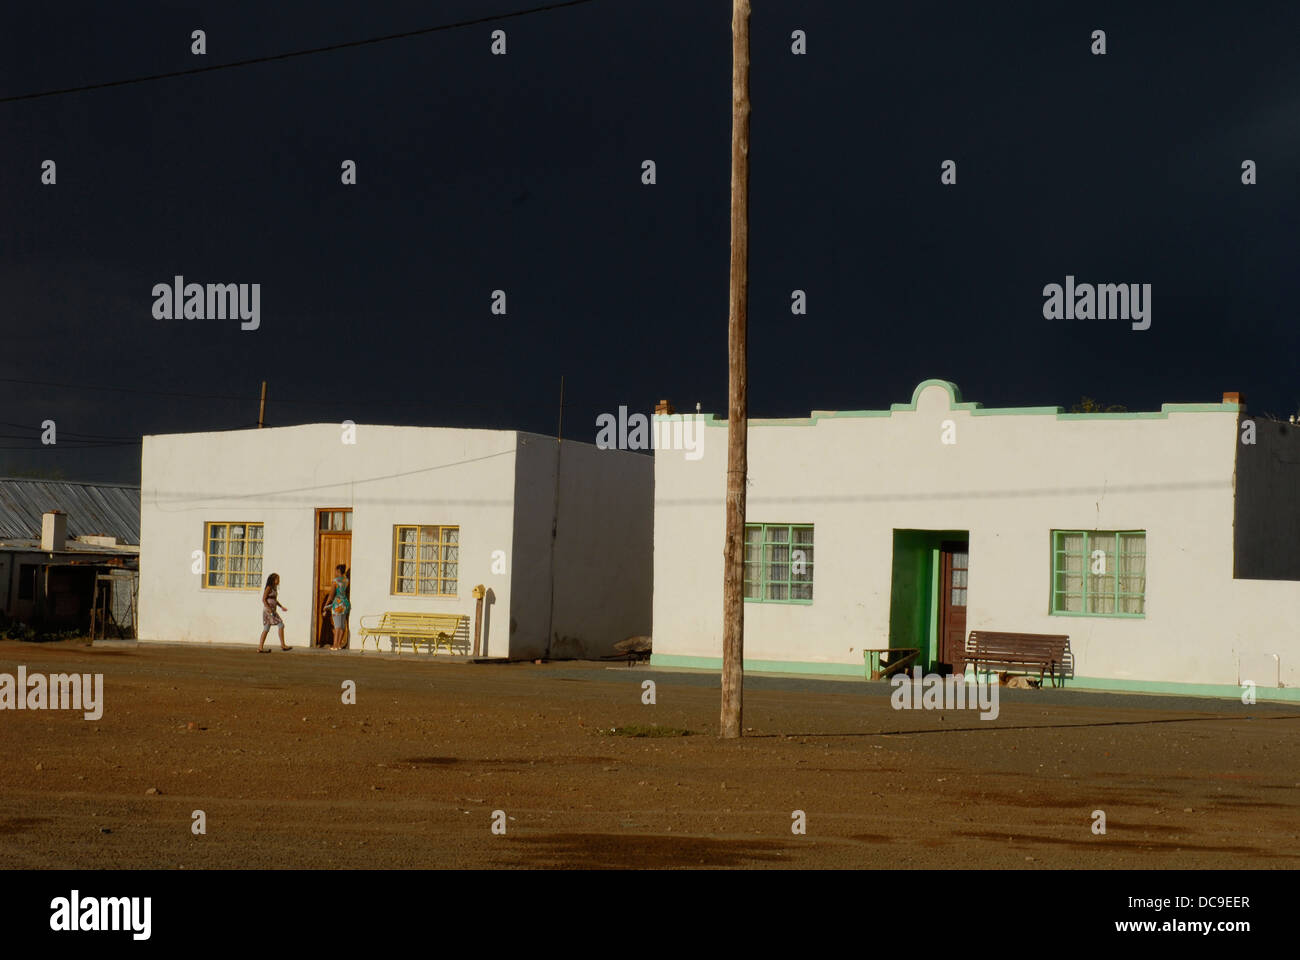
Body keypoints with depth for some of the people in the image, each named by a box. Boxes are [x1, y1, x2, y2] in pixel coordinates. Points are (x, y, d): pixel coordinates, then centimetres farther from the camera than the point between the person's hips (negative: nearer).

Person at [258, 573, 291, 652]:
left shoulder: (274, 588, 16)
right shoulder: (268, 588, -10)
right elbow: (264, 599, -15)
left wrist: (281, 607, 14)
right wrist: (269, 609, -22)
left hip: (272, 611, 9)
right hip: (268, 610, -9)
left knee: (266, 629, 8)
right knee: (281, 625, -10)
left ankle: (260, 648, 9)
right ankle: (282, 645, -9)